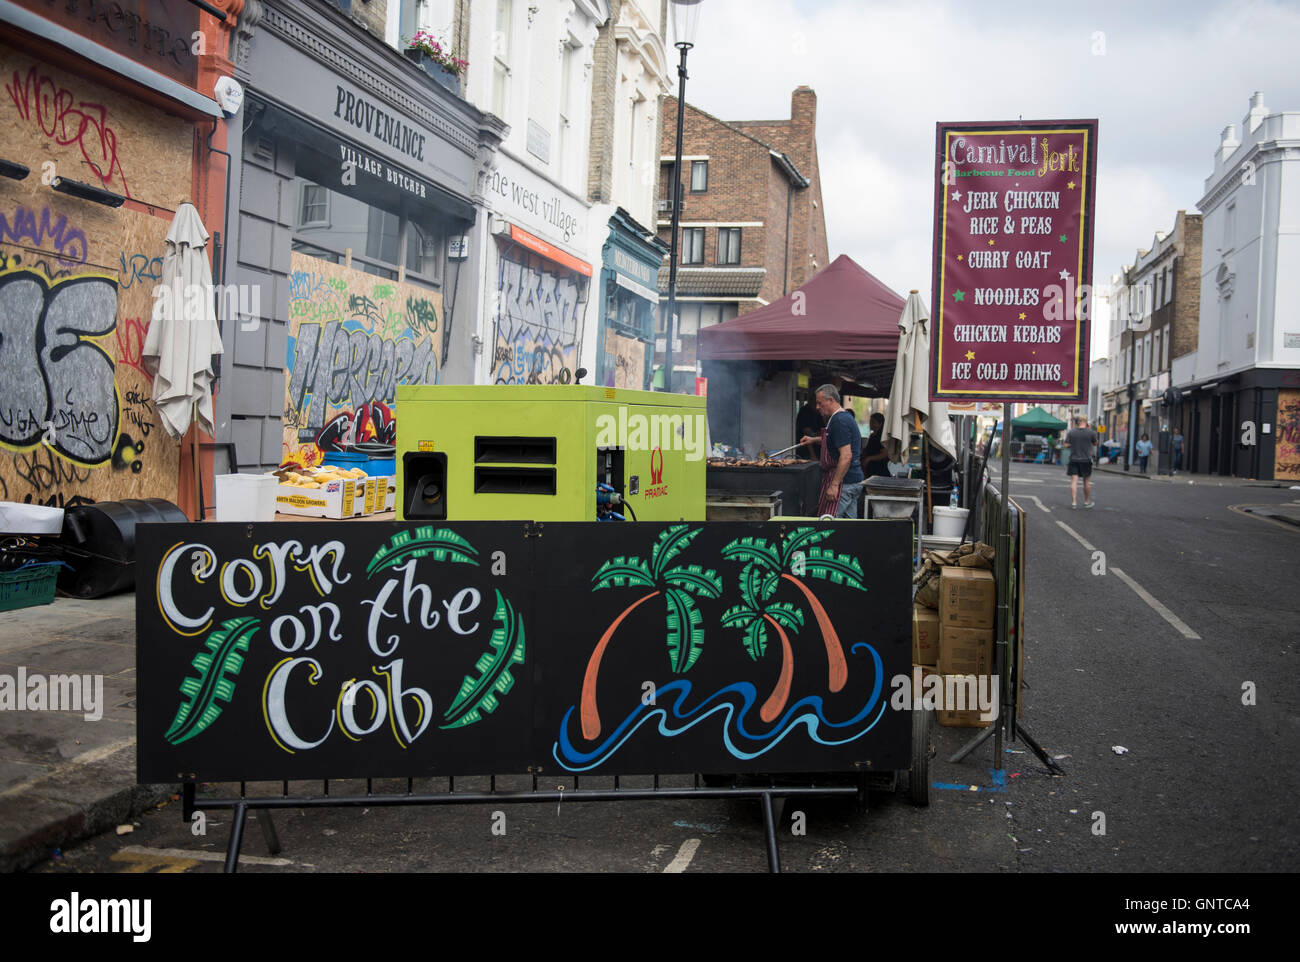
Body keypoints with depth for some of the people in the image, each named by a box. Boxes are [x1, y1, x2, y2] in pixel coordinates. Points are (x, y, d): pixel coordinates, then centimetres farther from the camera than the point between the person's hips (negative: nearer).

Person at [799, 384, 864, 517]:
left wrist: (834, 485, -25)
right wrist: (814, 440, 29)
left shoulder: (839, 421, -17)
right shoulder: (846, 416, 16)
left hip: (843, 482, -11)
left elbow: (846, 456, -24)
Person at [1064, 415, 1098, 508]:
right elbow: (1095, 444, 9)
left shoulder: (1071, 432, -4)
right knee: (1087, 481, 12)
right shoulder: (1091, 432, -7)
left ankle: (1074, 502, -9)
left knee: (1074, 481, 0)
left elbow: (1066, 445, -4)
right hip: (1086, 460, -1)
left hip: (1073, 459, 1)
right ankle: (1087, 502, 22)